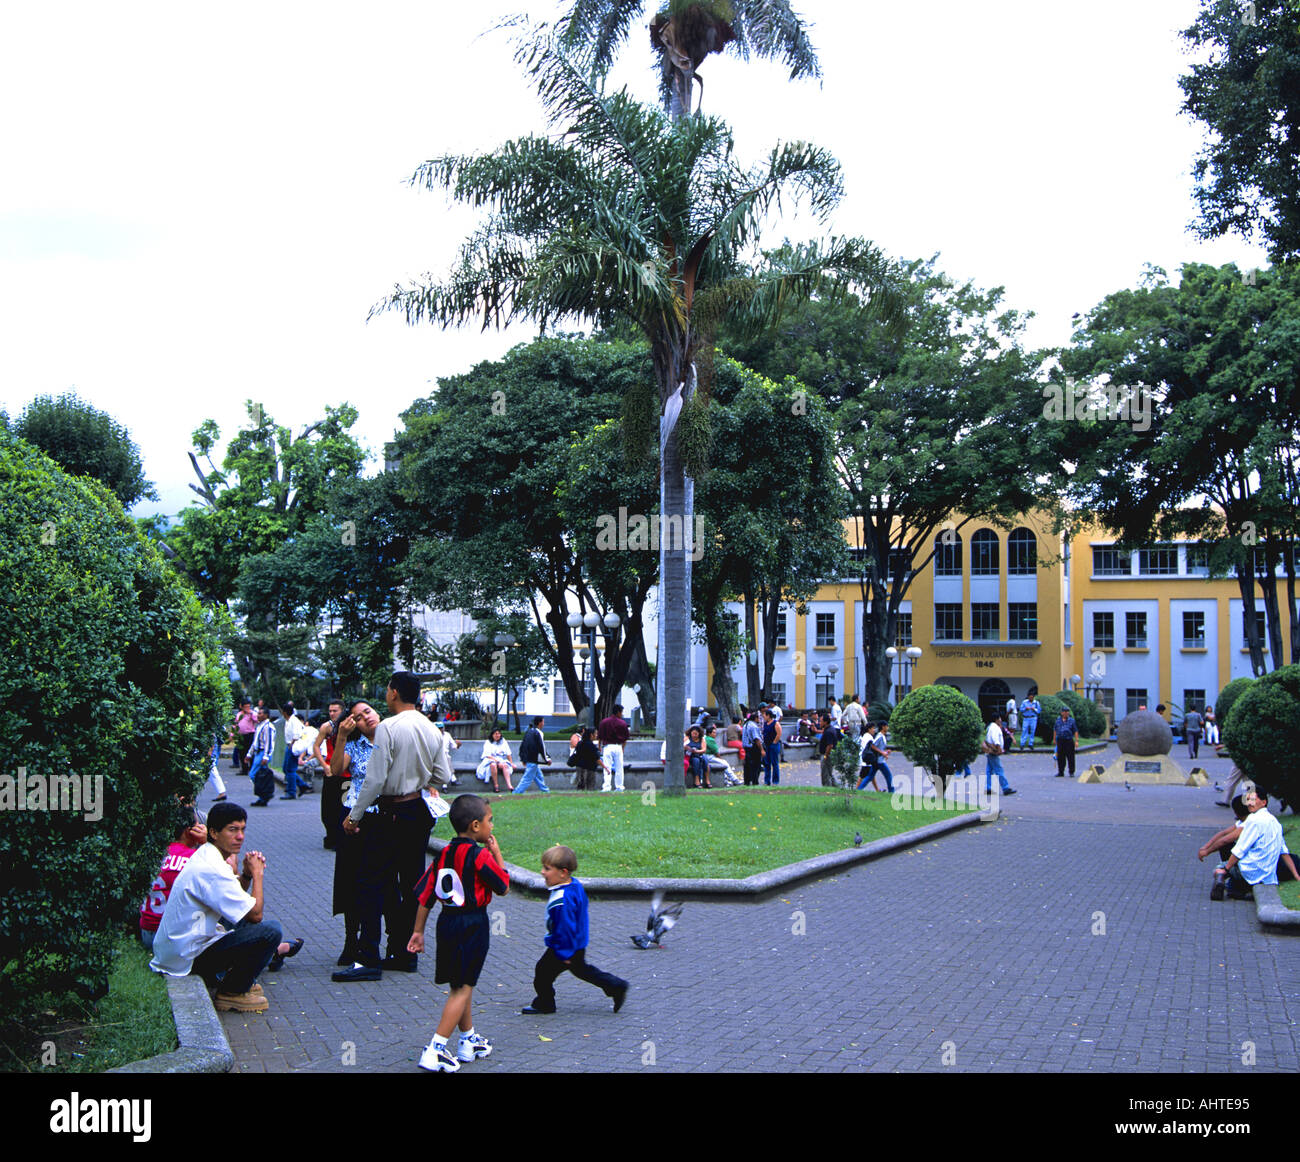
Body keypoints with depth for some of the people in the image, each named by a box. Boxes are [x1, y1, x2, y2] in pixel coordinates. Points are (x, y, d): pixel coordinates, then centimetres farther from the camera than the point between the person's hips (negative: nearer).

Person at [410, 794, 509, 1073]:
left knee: (462, 984, 20)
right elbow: (503, 887, -6)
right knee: (462, 988, -2)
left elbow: (426, 895, 6)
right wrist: (497, 854, 2)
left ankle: (469, 1040, 34)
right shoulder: (480, 855, -16)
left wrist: (418, 931, 13)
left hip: (447, 923, 7)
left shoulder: (445, 853, 5)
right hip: (472, 925, -7)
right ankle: (435, 1051, -7)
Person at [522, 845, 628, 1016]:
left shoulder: (561, 901, -33)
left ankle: (544, 1004, 26)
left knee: (543, 971, 8)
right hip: (578, 944, 10)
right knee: (580, 968, 26)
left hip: (565, 946, -10)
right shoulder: (575, 885, -3)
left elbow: (565, 927, -29)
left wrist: (565, 953, -19)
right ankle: (616, 987, 29)